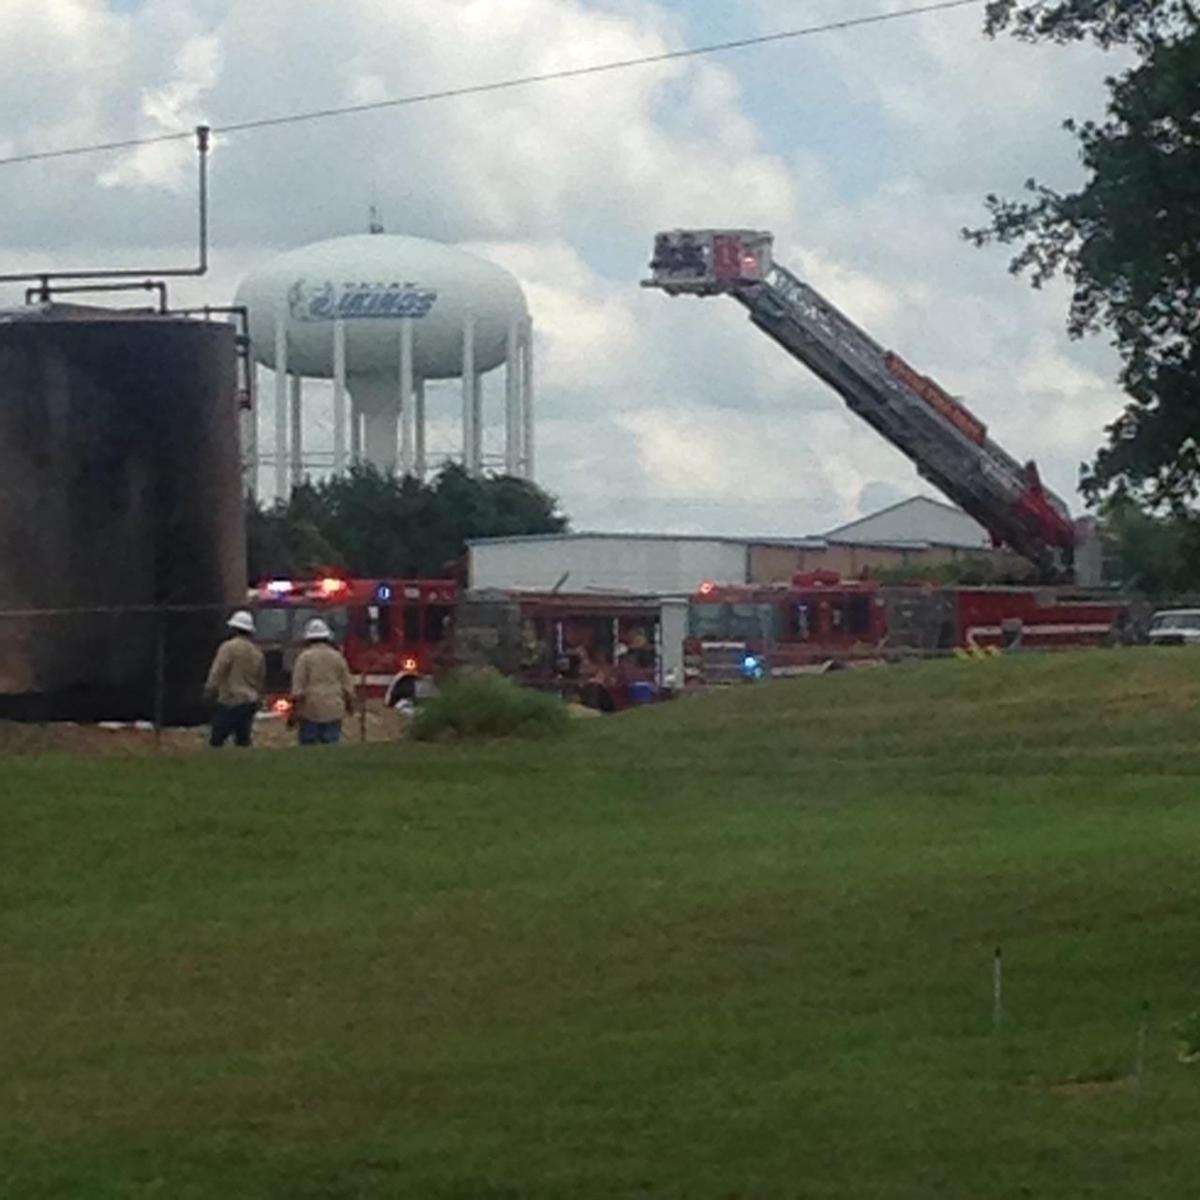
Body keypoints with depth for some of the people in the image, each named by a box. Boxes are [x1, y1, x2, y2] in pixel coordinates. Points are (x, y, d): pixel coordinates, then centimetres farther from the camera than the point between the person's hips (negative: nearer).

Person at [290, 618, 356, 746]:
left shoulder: (304, 657, -3)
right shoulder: (337, 657, 6)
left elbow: (298, 686, -6)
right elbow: (347, 685, 9)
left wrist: (295, 709, 0)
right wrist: (350, 703, 21)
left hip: (311, 711, -2)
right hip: (333, 711, 2)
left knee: (308, 746, 2)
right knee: (331, 748, 2)